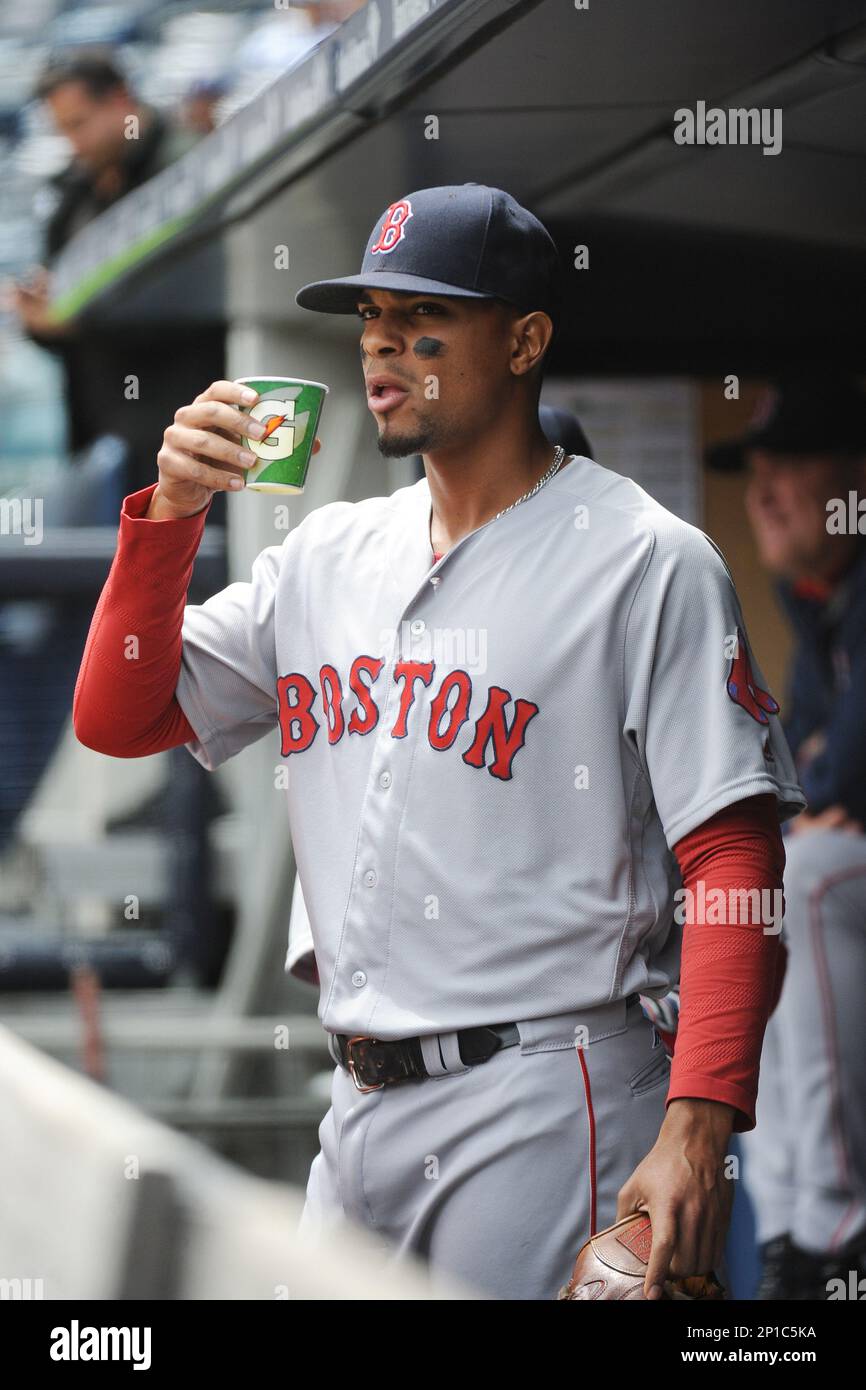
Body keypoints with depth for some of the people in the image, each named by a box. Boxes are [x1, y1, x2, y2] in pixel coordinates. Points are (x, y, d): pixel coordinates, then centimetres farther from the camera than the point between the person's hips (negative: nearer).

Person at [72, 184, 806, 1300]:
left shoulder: (647, 563, -6)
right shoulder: (327, 556, 14)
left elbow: (733, 853, -13)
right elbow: (119, 720, 14)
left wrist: (697, 1131, -23)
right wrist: (171, 511, -1)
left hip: (546, 1106, -7)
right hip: (359, 1112, 7)